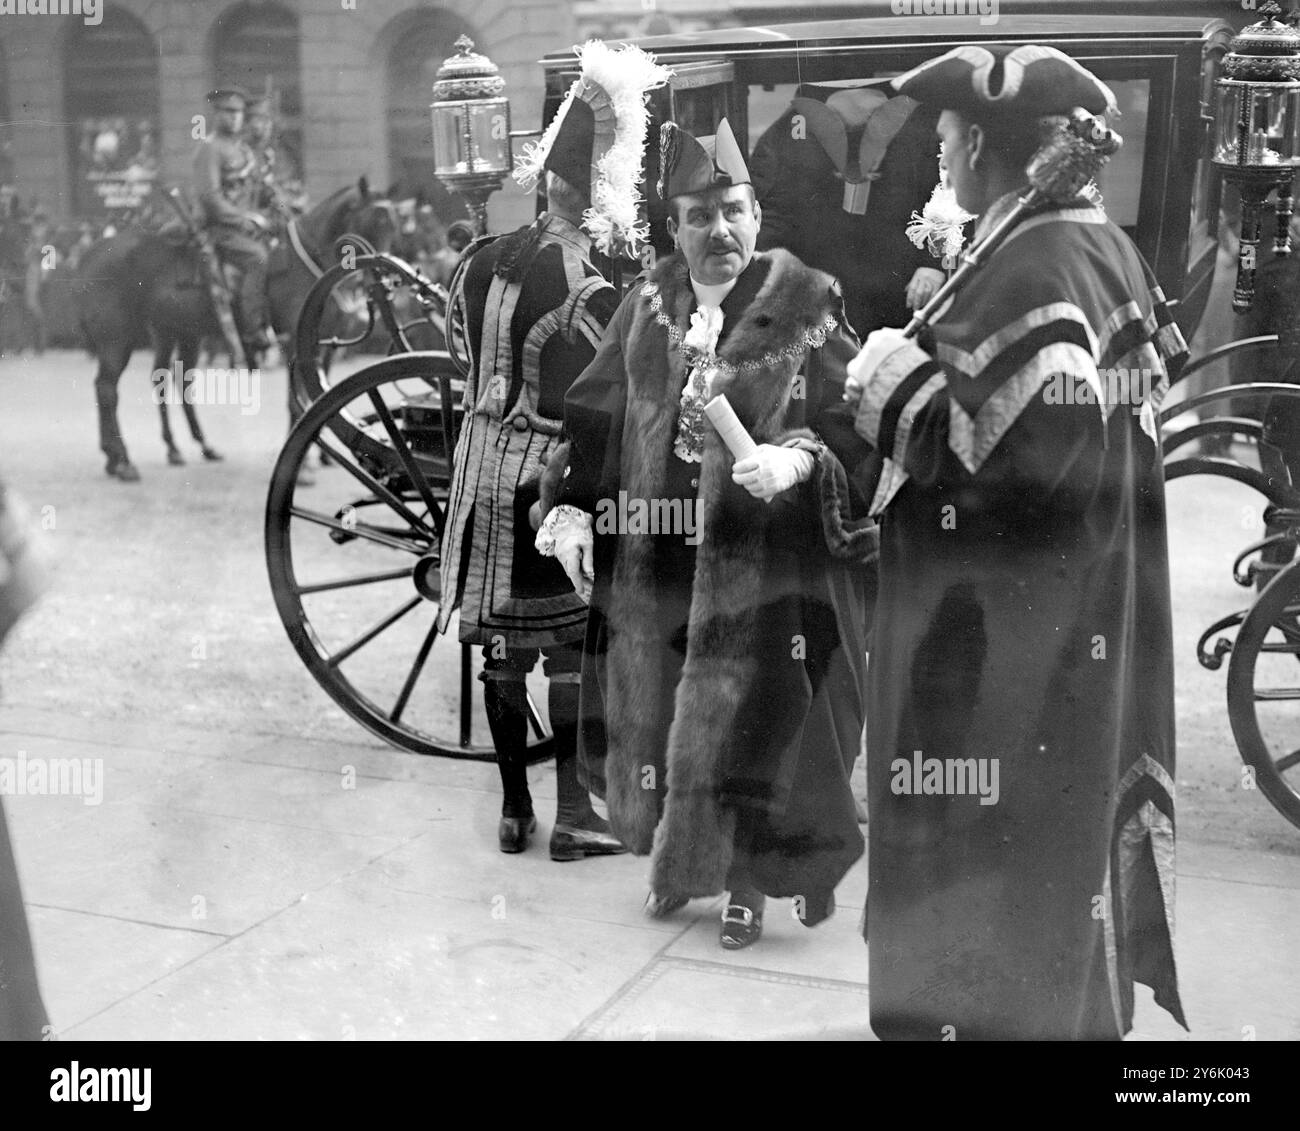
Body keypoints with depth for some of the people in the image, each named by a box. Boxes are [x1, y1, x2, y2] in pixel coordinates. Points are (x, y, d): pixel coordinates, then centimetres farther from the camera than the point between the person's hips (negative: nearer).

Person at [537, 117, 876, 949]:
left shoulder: (807, 304, -7)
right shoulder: (649, 305, 5)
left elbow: (857, 420, -9)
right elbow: (596, 417, 10)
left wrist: (802, 459, -27)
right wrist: (574, 509, 2)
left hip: (766, 562, -4)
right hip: (658, 560, 4)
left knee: (755, 718, 3)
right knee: (663, 716, 14)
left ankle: (749, 879, 23)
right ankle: (682, 858, 35)